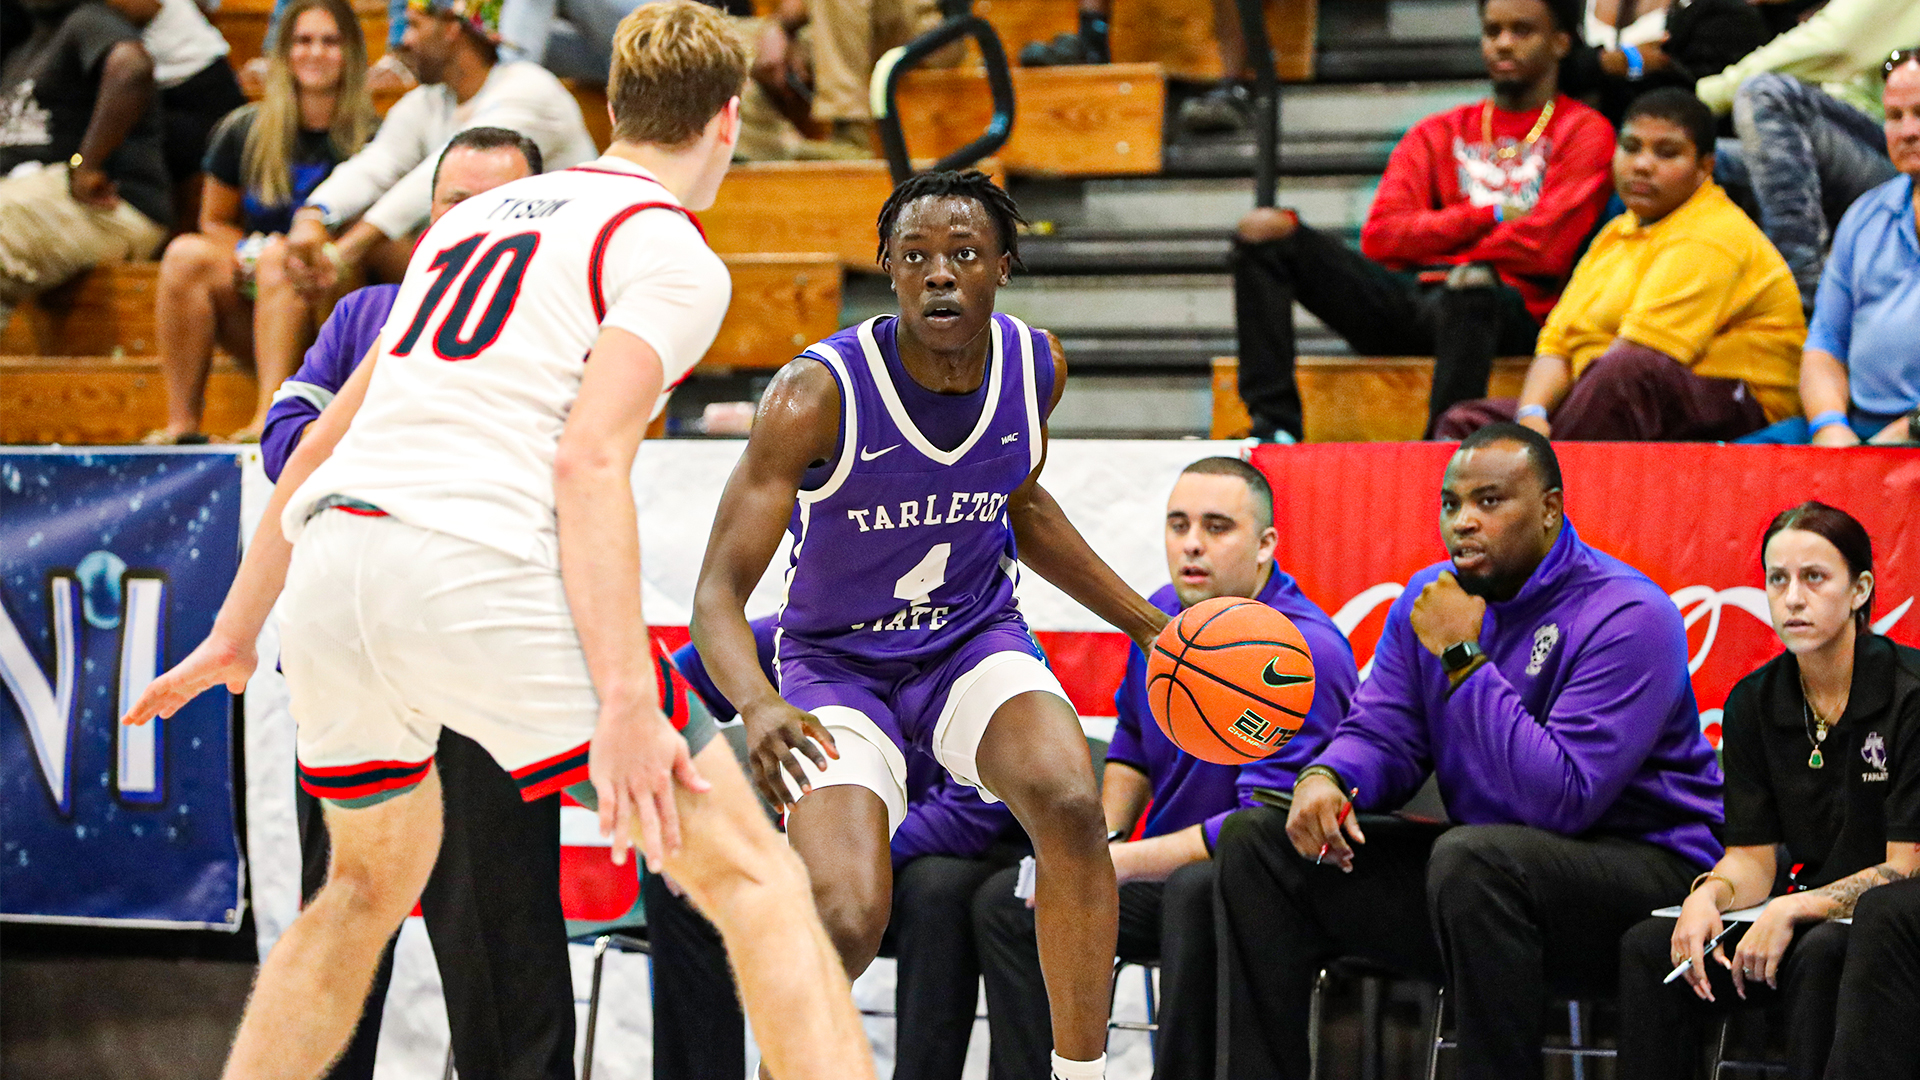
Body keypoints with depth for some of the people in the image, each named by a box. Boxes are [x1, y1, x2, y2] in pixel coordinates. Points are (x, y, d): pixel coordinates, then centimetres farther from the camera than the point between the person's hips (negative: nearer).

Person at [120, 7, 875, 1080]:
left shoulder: (475, 218, 26)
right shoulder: (673, 252, 4)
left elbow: (325, 437, 28)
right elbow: (590, 459, -12)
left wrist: (238, 629, 35)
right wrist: (626, 700, -18)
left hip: (328, 558, 7)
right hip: (475, 570, -7)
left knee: (370, 888, 29)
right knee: (753, 876, -2)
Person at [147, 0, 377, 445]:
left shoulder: (371, 138, -2)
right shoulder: (244, 132, 8)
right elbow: (215, 222, 20)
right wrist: (246, 253, -5)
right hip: (252, 309, 3)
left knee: (278, 254, -32)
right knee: (186, 254, -23)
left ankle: (270, 419, -45)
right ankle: (182, 425, -28)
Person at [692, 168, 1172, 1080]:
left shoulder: (1036, 368, -9)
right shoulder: (817, 395, -24)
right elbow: (719, 591, -26)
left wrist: (1150, 626, 14)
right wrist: (757, 704, -47)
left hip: (974, 639, 3)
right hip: (839, 668, -3)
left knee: (1070, 804, -30)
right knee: (846, 924, -23)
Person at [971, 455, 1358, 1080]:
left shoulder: (1303, 652, -21)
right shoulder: (1164, 616, 4)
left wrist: (1121, 864, -25)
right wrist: (1105, 837, 4)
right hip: (1169, 873, 8)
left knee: (1197, 889, -39)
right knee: (1004, 904, -1)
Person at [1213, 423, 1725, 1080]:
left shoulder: (1627, 617, -18)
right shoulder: (1432, 597, 7)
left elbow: (1562, 800, -26)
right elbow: (1381, 735, 10)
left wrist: (1464, 659, -24)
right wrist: (1325, 778, -15)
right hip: (1486, 866, 8)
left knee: (1474, 857, -40)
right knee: (1255, 840, -1)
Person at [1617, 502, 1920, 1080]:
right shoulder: (1752, 703, 4)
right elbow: (1752, 856, 6)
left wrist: (1794, 909, -26)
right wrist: (1709, 895, -18)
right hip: (1810, 912, 6)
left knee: (1821, 955, -38)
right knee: (1647, 947, -16)